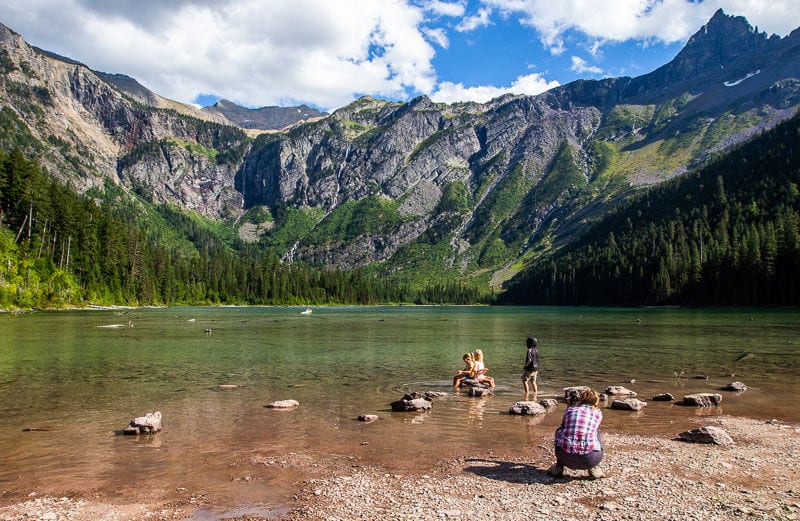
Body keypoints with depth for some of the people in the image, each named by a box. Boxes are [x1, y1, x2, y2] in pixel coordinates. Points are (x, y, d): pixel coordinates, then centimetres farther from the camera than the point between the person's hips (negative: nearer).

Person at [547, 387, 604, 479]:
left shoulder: (570, 409, 16)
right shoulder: (598, 413, 17)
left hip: (565, 457, 0)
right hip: (589, 458, 0)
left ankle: (558, 467, 24)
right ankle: (593, 469, 21)